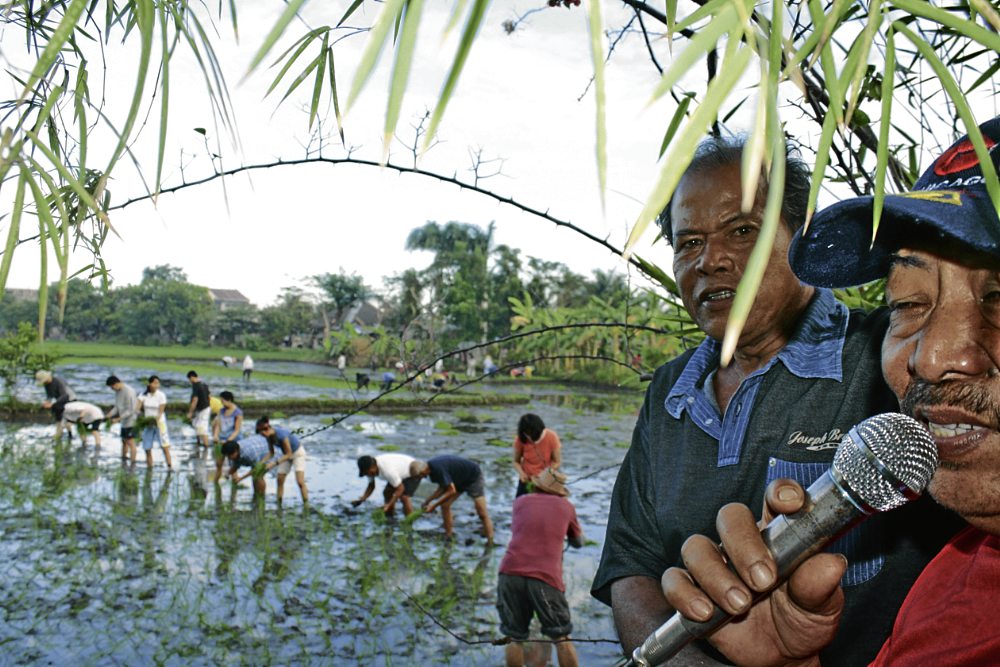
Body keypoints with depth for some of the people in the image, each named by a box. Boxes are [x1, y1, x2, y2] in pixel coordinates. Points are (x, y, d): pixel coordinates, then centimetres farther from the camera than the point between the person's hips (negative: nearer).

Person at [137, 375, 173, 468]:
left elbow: (161, 411, -12)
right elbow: (138, 406, -13)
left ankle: (170, 466, -11)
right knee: (147, 448, 5)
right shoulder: (143, 394, -2)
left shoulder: (161, 395, -9)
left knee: (165, 446, -10)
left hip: (159, 422, -3)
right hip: (147, 423, 3)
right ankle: (149, 468, 14)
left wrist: (155, 420, -26)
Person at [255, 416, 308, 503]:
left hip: (298, 452, -7)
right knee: (280, 480, 2)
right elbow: (271, 453, -3)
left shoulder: (281, 434, -34)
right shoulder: (269, 436, -12)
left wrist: (274, 464, -32)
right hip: (286, 454, 8)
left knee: (300, 482, -15)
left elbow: (289, 454, -28)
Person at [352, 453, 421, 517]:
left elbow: (400, 489, -30)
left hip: (413, 472, -9)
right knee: (387, 492, 2)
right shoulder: (371, 468, -15)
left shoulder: (387, 470, -40)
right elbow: (371, 486, -2)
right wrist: (362, 499, -16)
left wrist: (388, 505, -31)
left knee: (404, 496, -23)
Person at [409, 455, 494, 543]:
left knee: (482, 513, -12)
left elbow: (452, 491, -29)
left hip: (474, 477, -9)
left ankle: (490, 543, -8)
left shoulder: (438, 469, -33)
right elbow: (442, 488, 5)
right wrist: (427, 501, 0)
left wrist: (434, 506, -22)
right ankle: (448, 536, 12)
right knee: (444, 505, 1)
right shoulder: (431, 467, -6)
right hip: (460, 480, 9)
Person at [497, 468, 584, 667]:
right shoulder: (566, 506, 12)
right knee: (562, 638, 13)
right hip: (546, 577, -1)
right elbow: (578, 542, 25)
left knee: (515, 638, 13)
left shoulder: (520, 502, 15)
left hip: (510, 571, 2)